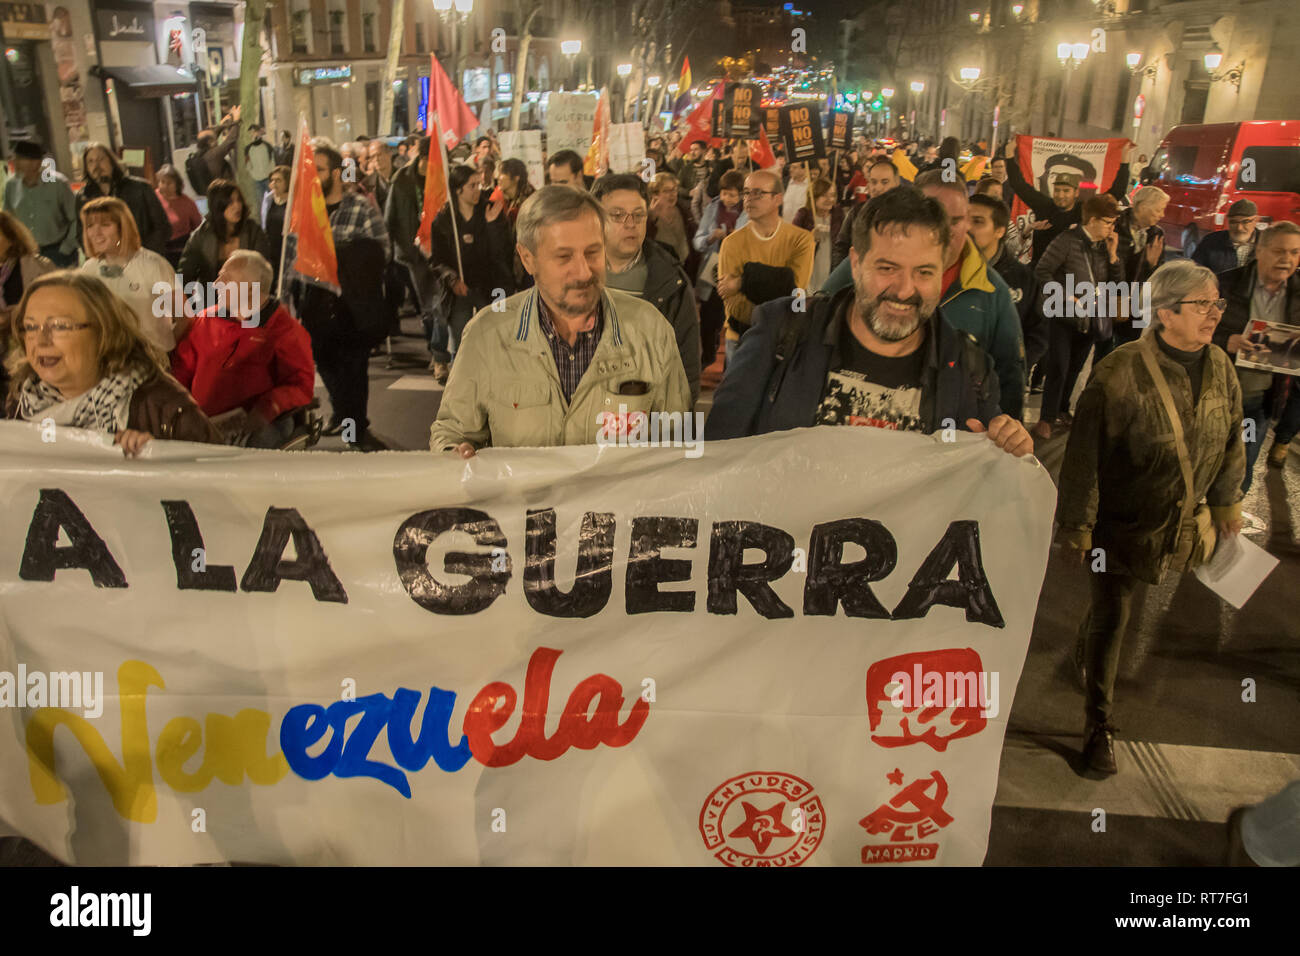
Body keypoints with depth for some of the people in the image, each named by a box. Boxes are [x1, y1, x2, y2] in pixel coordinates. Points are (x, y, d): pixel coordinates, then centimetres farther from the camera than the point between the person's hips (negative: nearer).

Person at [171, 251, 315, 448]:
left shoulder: (285, 330, 0)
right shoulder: (205, 320, 16)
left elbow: (301, 384, -7)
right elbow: (182, 368, 20)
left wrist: (267, 409, -22)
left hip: (258, 425, -4)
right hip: (205, 422, 4)